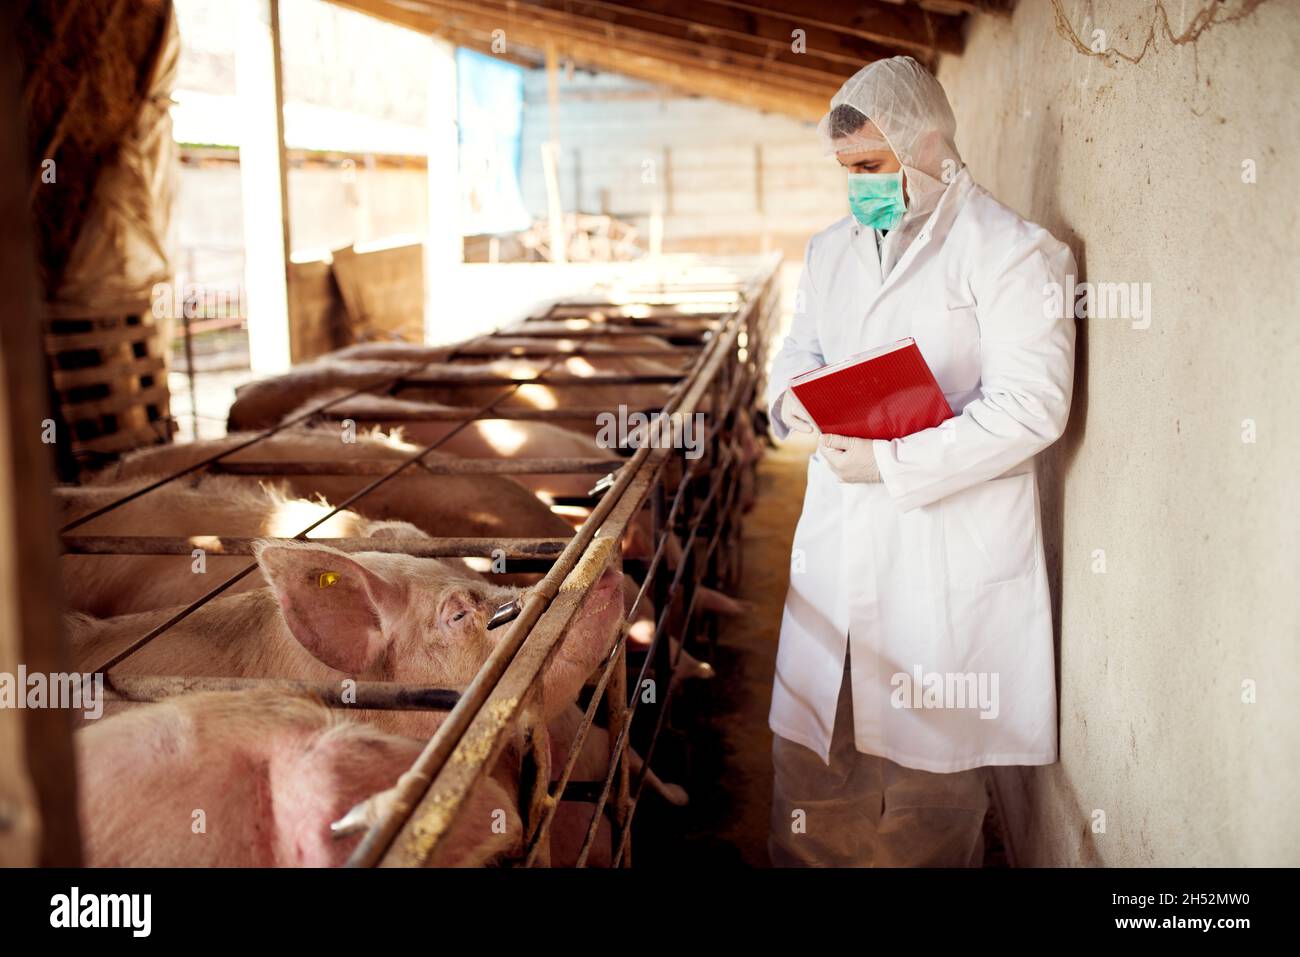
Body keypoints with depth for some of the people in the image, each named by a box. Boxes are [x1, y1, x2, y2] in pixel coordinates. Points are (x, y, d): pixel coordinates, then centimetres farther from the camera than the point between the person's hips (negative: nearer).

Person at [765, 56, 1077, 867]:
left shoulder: (1013, 252, -10)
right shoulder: (833, 248, 13)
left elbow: (1032, 406, -17)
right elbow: (802, 348, 22)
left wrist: (895, 463, -20)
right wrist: (792, 394, -3)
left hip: (947, 548, -6)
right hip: (838, 533, 6)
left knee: (930, 738, 5)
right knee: (808, 728, 12)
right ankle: (804, 859, 29)